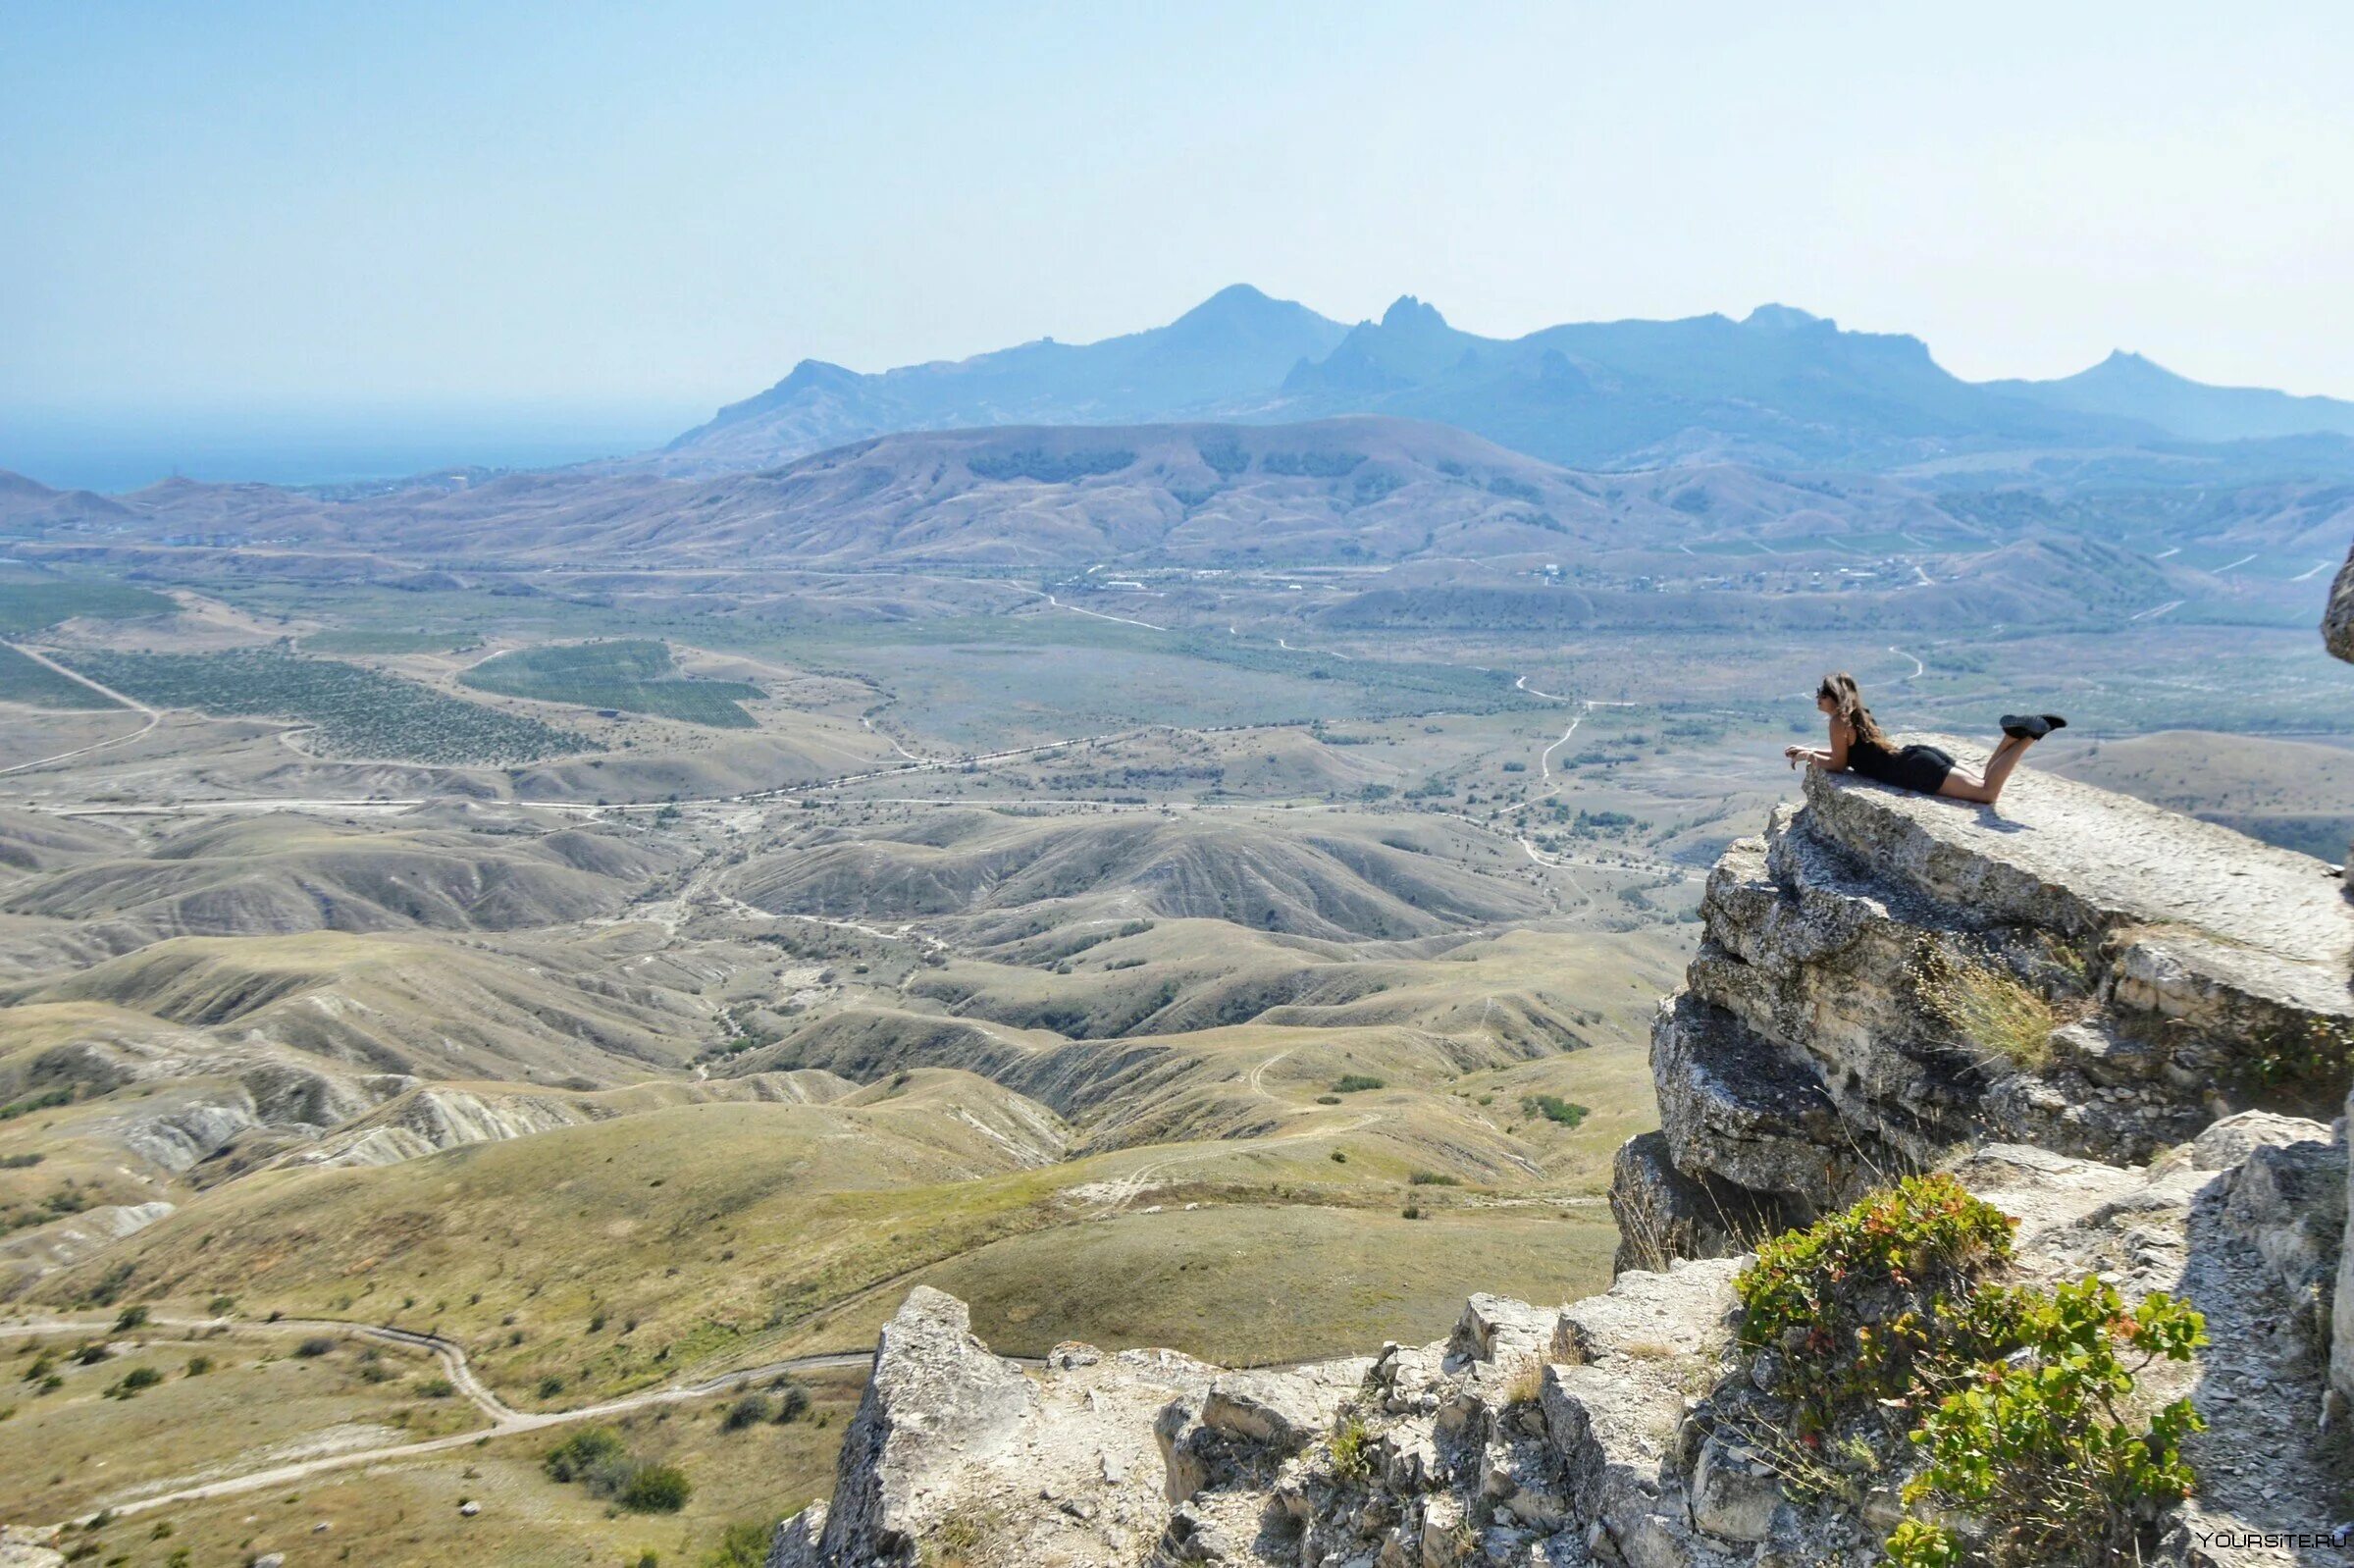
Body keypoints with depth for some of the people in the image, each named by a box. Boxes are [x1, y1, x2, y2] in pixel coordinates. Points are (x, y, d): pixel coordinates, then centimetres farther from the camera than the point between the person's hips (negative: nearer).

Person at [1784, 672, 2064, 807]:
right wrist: (1808, 750, 34)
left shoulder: (1839, 722, -5)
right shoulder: (1859, 715, 23)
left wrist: (1810, 757, 15)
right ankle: (2015, 734, -3)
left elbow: (1839, 765, 0)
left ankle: (2027, 737, -22)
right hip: (1923, 754, 9)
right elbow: (1851, 751, 37)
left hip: (1915, 769, -9)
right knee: (1987, 786, 10)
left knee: (1987, 792, -16)